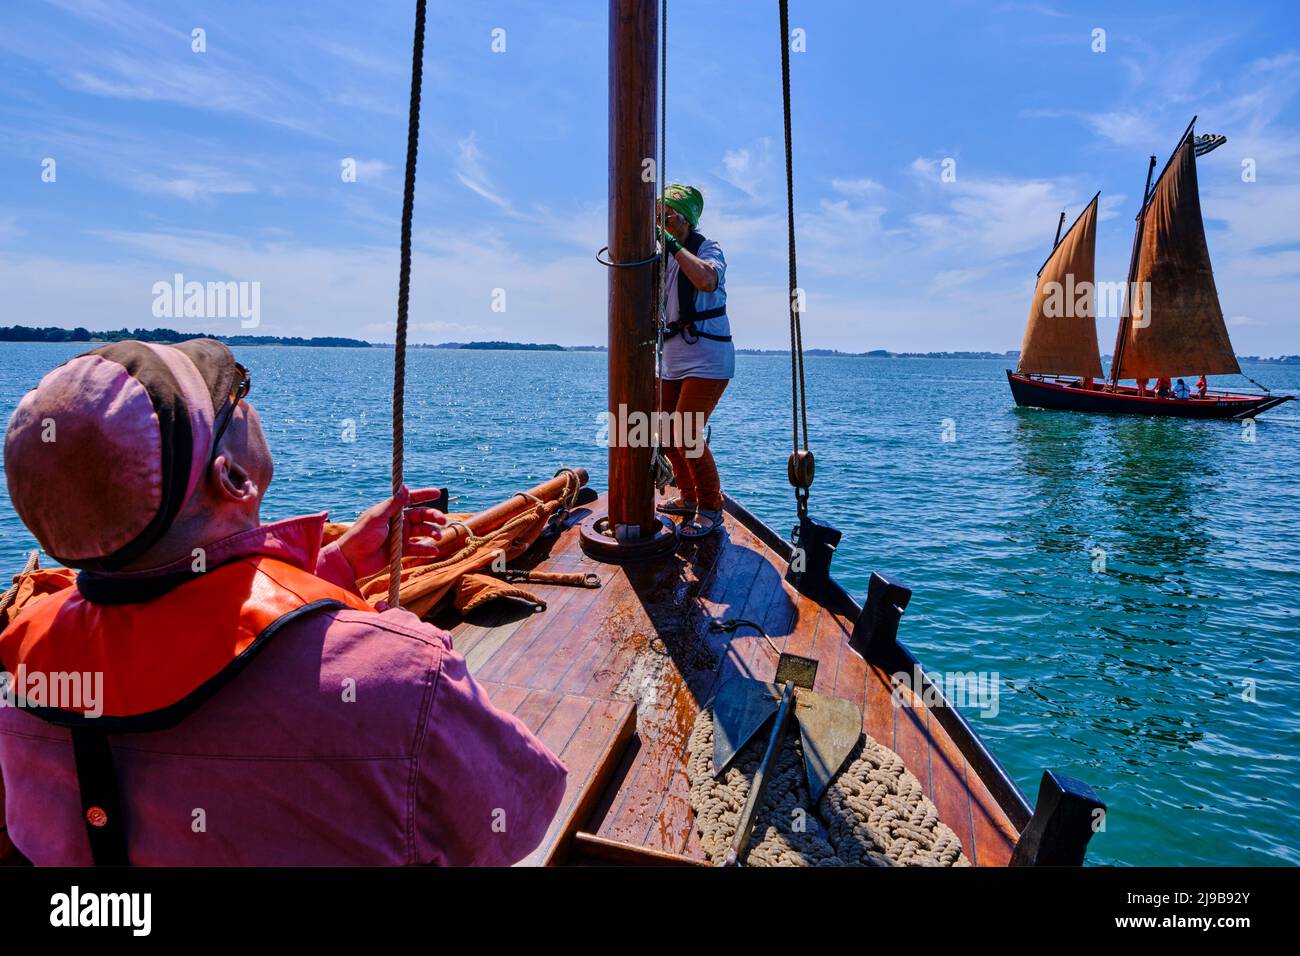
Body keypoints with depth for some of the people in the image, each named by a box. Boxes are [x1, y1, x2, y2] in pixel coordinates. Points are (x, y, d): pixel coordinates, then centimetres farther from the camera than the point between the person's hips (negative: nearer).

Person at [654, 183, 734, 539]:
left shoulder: (707, 249, -7)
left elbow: (707, 280, -30)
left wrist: (672, 244, -23)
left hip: (706, 359, -8)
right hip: (671, 359, 8)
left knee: (686, 435, -16)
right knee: (664, 432, 10)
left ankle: (710, 510, 0)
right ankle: (688, 497, 30)